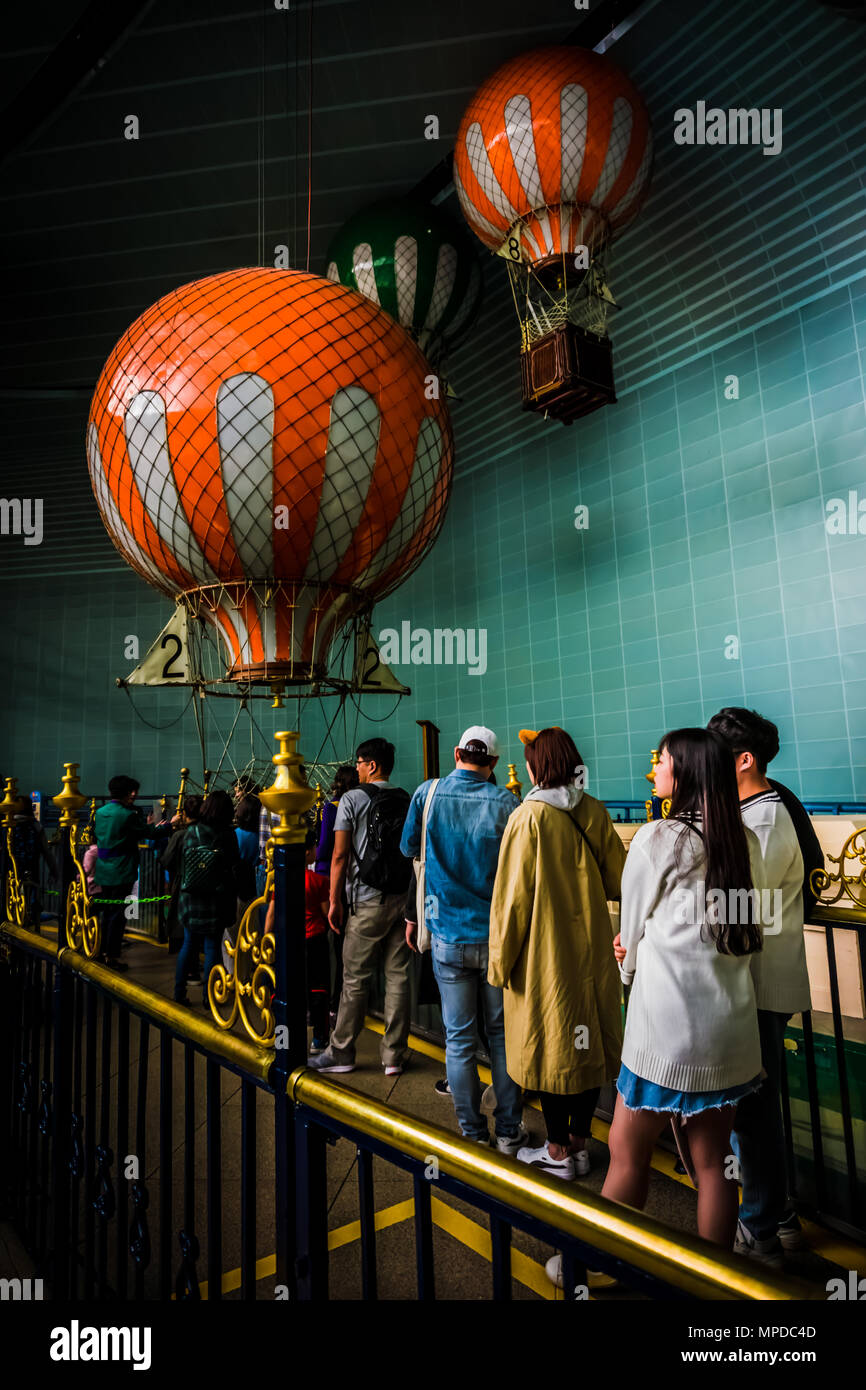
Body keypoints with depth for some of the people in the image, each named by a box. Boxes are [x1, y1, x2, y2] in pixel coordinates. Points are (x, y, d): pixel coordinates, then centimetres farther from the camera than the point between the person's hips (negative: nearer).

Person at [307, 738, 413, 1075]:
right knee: (398, 977, 8)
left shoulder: (352, 799, -4)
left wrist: (335, 901, 0)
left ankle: (340, 1052, 17)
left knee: (355, 979, 5)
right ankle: (394, 1056, 16)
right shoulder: (407, 801, 9)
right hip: (403, 898, 5)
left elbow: (340, 855, -7)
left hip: (368, 900, -4)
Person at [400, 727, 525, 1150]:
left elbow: (408, 849, 7)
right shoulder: (504, 802, -10)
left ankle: (473, 1133, 21)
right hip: (497, 936, 0)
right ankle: (508, 1130, 24)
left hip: (448, 936, 0)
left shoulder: (428, 793, -6)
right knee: (502, 1034, 14)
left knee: (459, 1038, 11)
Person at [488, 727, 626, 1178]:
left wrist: (501, 959, -6)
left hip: (543, 951, -5)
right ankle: (579, 1142, 29)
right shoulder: (595, 812, -2)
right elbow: (618, 880, 7)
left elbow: (512, 895, -14)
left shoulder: (529, 817, -16)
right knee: (586, 1041, 15)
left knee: (549, 1044, 8)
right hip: (592, 948, 5)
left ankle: (558, 1150, 21)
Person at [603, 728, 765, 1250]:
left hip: (667, 1022, -5)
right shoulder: (745, 841, 2)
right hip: (732, 1023, 6)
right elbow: (751, 928, 13)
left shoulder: (656, 839, -14)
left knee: (627, 1154, 12)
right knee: (713, 1160, 18)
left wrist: (631, 969, 20)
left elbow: (631, 931, -2)